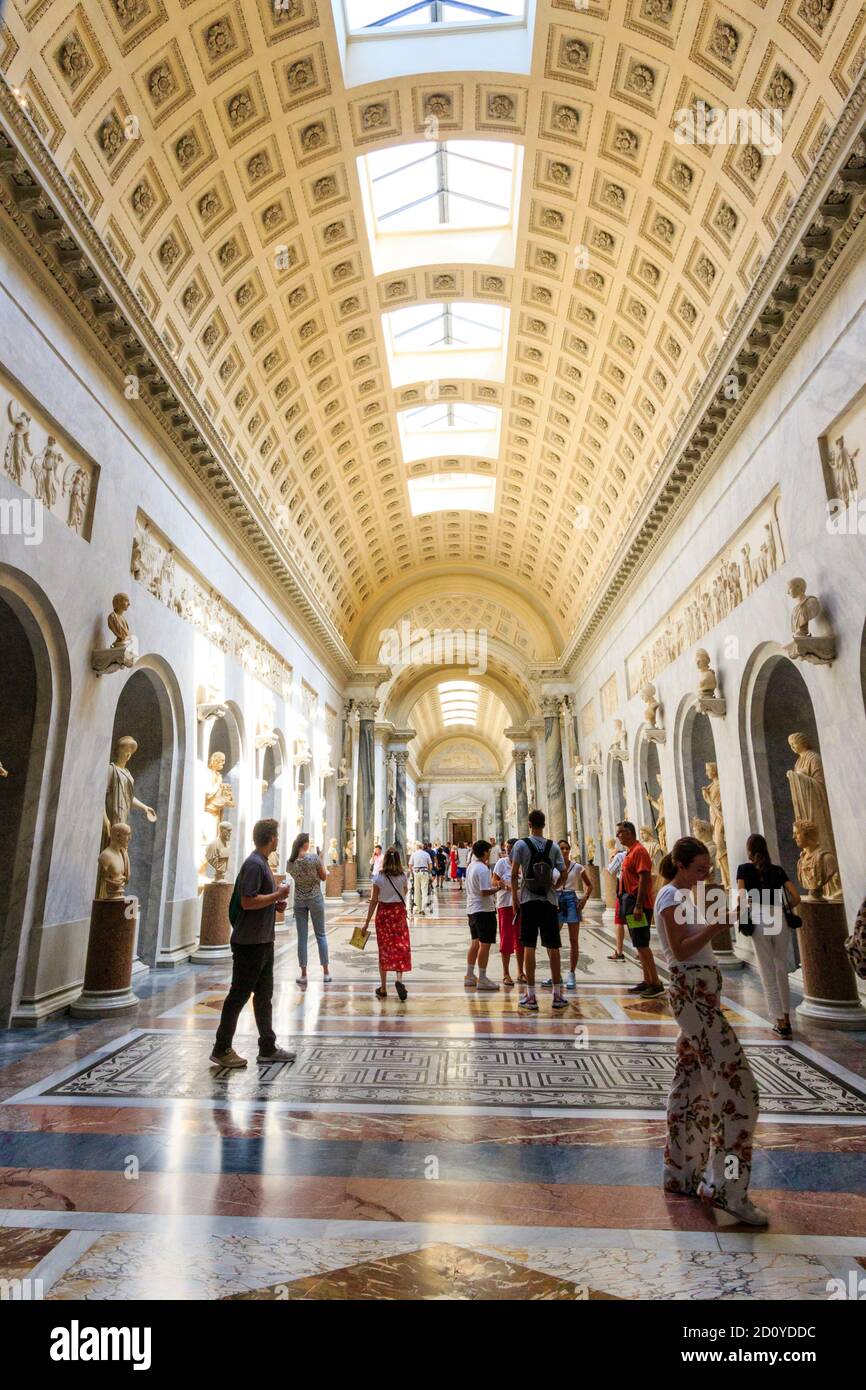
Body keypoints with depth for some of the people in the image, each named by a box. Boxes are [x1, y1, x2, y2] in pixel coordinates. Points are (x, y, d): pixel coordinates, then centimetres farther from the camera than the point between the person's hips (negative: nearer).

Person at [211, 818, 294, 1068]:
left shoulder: (262, 862, 14)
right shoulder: (254, 864, -18)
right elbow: (248, 902, -25)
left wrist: (276, 902, 7)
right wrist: (278, 895, -16)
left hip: (263, 940, 10)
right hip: (249, 942, -10)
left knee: (264, 995, 15)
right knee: (239, 994, 1)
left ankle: (268, 1048, 24)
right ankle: (222, 1049, 14)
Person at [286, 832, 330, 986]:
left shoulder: (290, 862, -5)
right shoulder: (314, 857, -15)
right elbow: (324, 878, -5)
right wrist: (321, 861, 5)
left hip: (299, 901, 2)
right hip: (315, 899, -2)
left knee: (302, 937, 6)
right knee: (320, 935, 9)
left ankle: (303, 974, 9)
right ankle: (326, 972, 12)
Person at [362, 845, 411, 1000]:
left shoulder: (379, 876, -8)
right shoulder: (403, 876, -4)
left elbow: (374, 901, -6)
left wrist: (367, 921, -1)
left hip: (383, 912, 0)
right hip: (398, 912, 0)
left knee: (384, 949, 10)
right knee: (400, 946, 6)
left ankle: (383, 988, 16)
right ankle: (399, 978, -16)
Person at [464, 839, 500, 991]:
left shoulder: (470, 866, 10)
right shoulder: (483, 869, -18)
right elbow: (485, 892, -23)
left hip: (472, 909, 9)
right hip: (484, 910, -9)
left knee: (475, 943, 16)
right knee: (485, 944, -2)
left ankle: (469, 976, 22)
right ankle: (482, 979, 3)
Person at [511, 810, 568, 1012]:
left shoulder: (521, 844, -4)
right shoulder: (553, 846, 2)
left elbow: (514, 874, -6)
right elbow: (563, 873, 0)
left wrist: (514, 897, 2)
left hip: (528, 901, -2)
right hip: (550, 901, 2)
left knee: (529, 947, 2)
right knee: (553, 946, 9)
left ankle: (531, 996, 4)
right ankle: (557, 995, 14)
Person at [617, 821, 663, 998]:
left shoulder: (639, 851, -14)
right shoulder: (629, 852, 15)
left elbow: (644, 878, -20)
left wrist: (638, 906, -24)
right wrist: (626, 904, 16)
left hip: (638, 904, -10)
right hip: (630, 903, 10)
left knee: (642, 944, -7)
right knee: (639, 944, 14)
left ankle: (656, 984, -1)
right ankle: (647, 981, 21)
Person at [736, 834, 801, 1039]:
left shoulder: (744, 869, 1)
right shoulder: (778, 870, 9)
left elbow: (741, 896, -12)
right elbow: (795, 897, 3)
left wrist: (738, 913, 4)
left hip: (759, 922, -3)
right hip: (779, 921, 3)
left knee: (768, 974, 5)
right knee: (782, 971, 17)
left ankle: (780, 1023, 7)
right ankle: (786, 1017, 25)